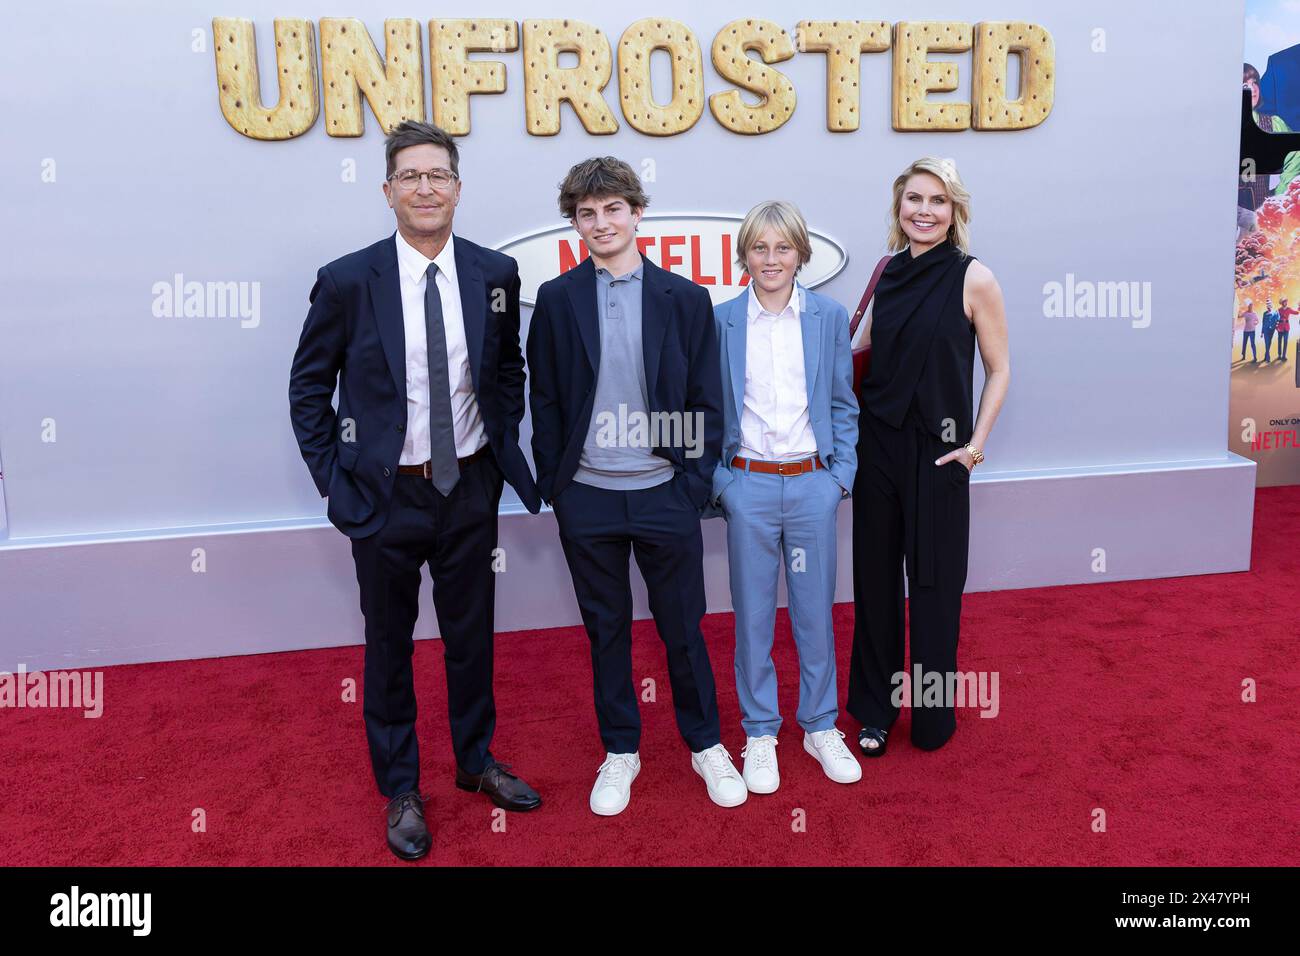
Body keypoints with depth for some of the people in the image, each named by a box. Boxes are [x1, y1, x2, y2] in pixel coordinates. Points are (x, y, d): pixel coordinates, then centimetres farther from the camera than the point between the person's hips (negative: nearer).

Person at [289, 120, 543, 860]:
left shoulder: (495, 273, -2)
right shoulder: (348, 281, -10)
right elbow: (308, 388, -1)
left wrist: (504, 446, 5)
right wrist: (333, 478, -5)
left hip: (471, 490, 2)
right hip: (386, 495, -2)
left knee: (473, 634, 17)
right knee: (389, 645, 13)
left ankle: (477, 762, 40)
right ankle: (401, 789, 32)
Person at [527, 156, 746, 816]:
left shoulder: (685, 299, 1)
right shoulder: (556, 300, 2)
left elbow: (705, 401, 3)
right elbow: (543, 402, 5)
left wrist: (695, 484, -3)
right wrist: (552, 485, 1)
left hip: (664, 494, 0)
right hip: (587, 497, 1)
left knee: (683, 626, 10)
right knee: (606, 629, 13)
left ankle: (706, 744, 30)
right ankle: (620, 750, 30)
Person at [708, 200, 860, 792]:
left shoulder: (829, 316, 4)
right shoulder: (721, 320, 1)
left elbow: (843, 404, 7)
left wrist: (843, 473, 0)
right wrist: (717, 479, -3)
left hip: (813, 483, 1)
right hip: (748, 484, 0)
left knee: (815, 609, 10)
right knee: (752, 612, 8)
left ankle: (821, 727, 27)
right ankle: (759, 733, 24)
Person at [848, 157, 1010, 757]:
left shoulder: (972, 278, -7)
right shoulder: (889, 273, 6)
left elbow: (999, 370, -4)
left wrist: (976, 443, -11)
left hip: (937, 451, -4)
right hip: (877, 442, 4)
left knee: (934, 582, 7)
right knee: (875, 576, 11)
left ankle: (933, 713, 26)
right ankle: (876, 707, 27)